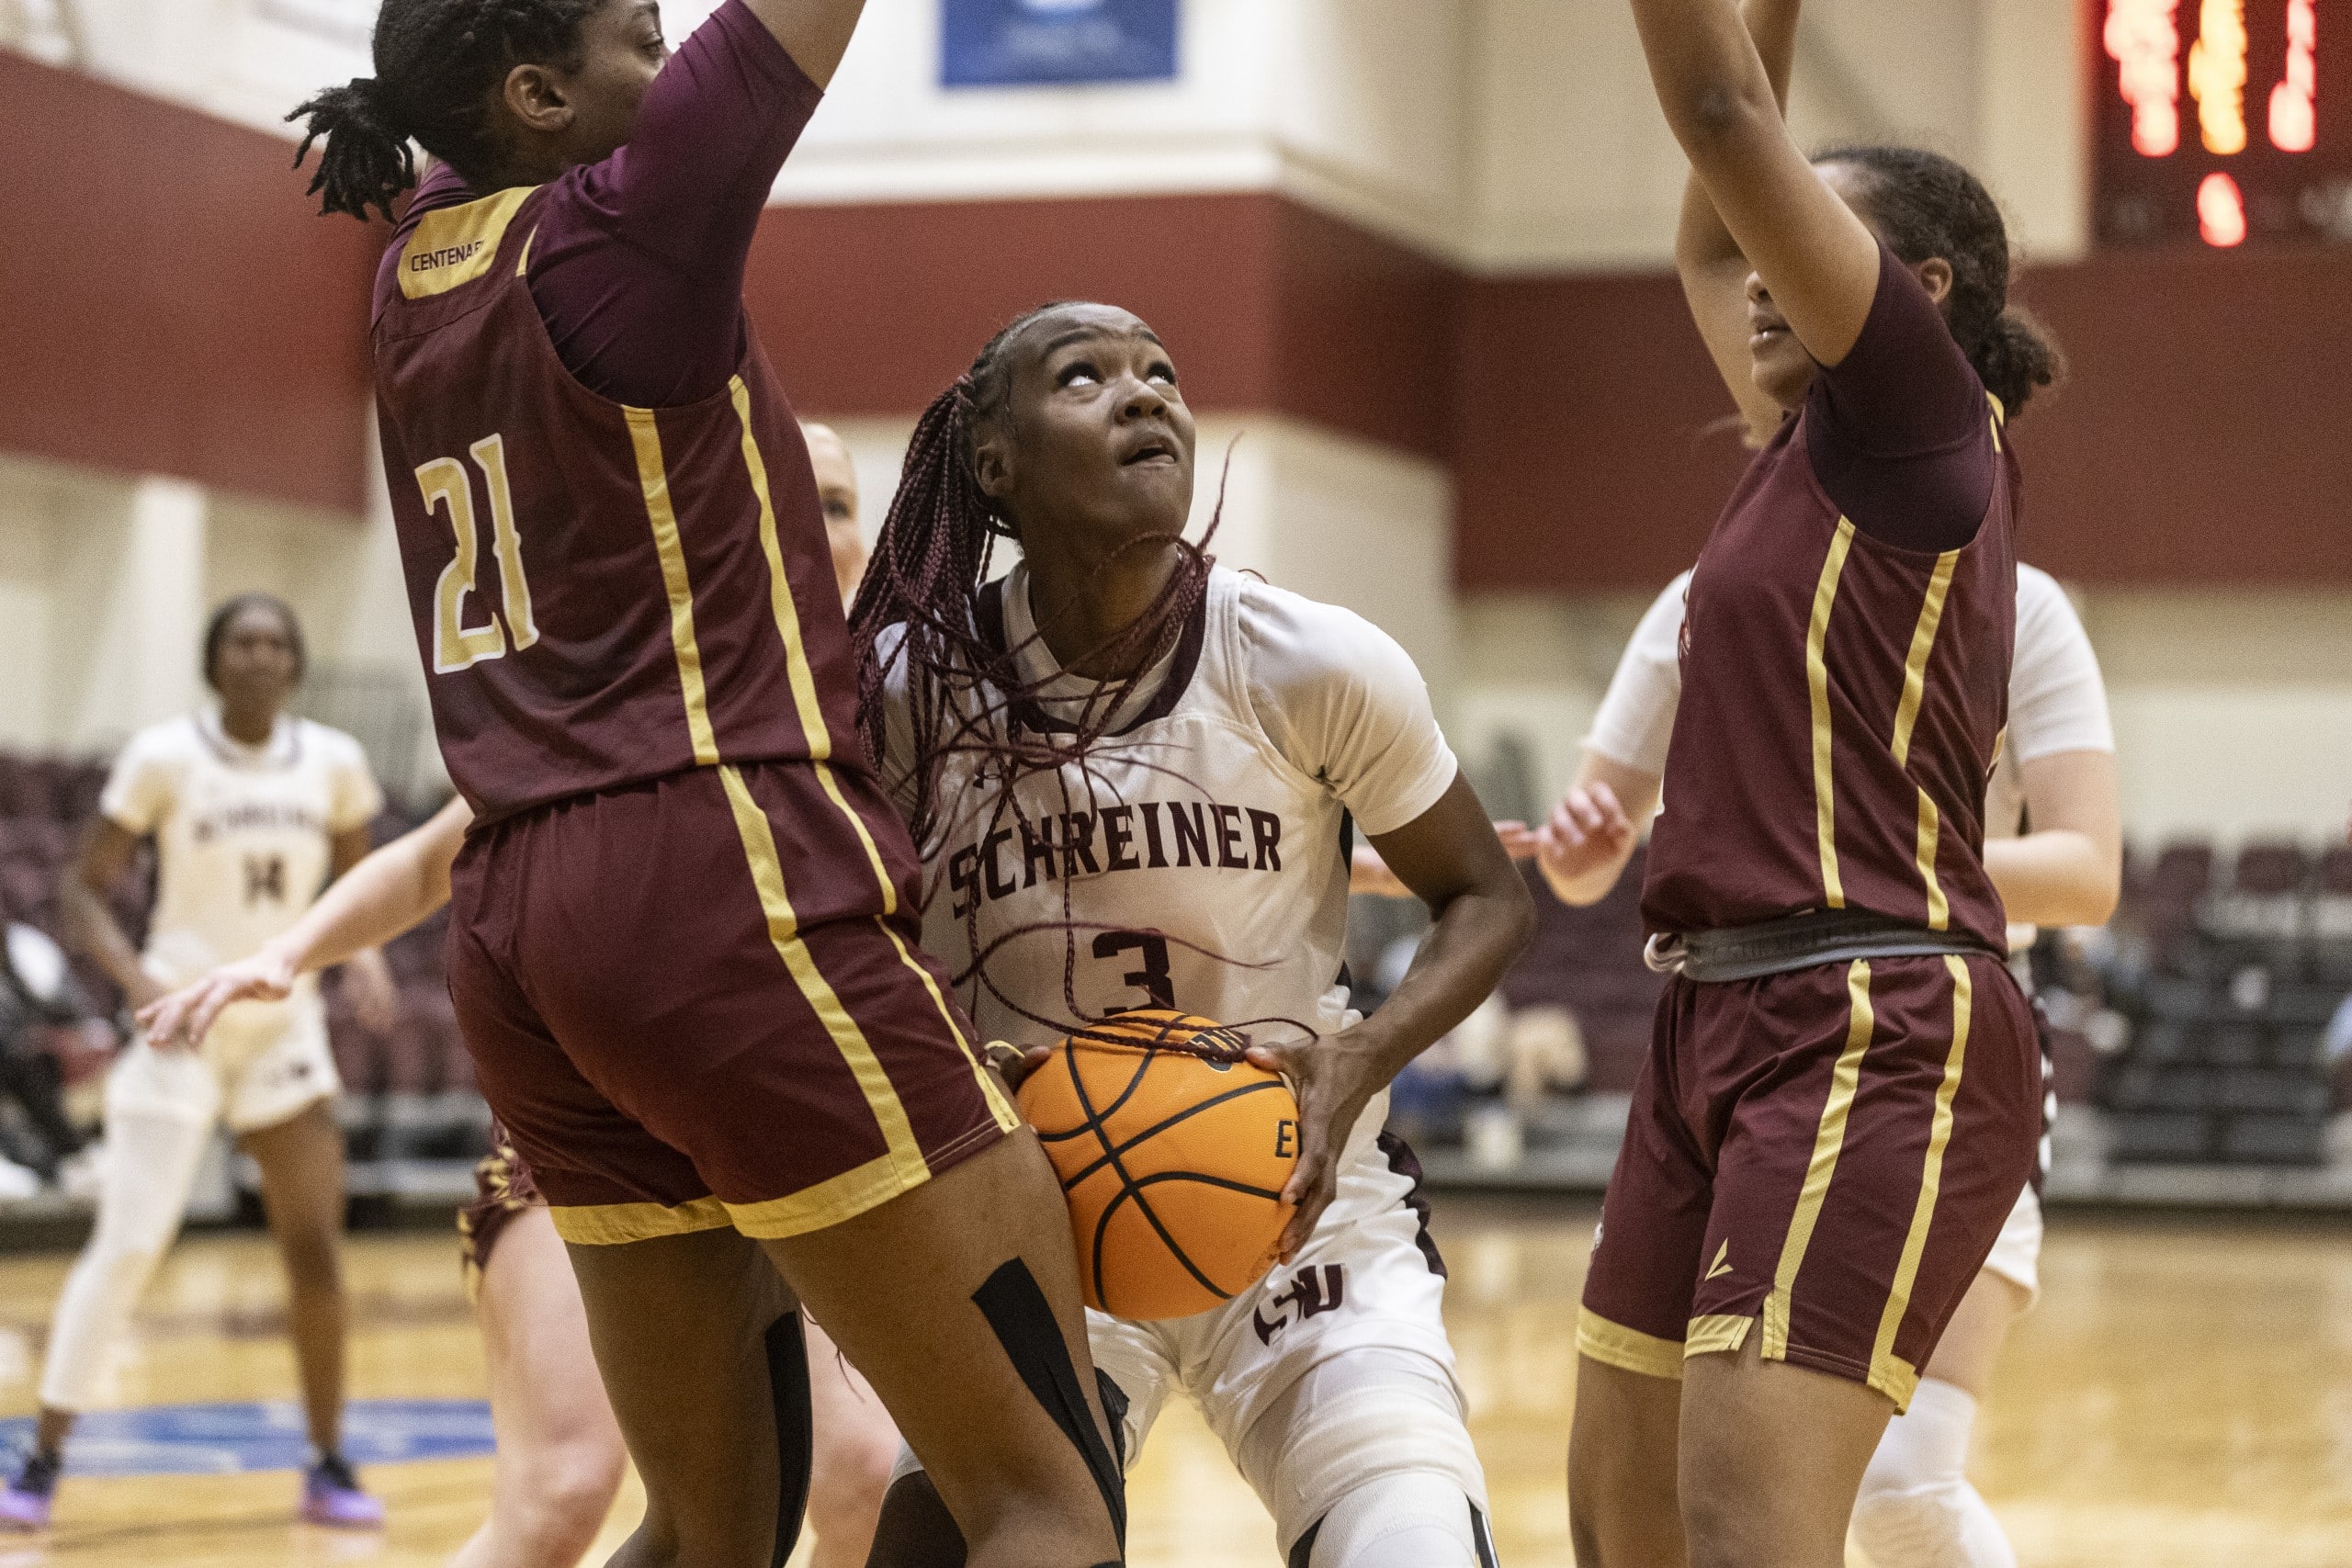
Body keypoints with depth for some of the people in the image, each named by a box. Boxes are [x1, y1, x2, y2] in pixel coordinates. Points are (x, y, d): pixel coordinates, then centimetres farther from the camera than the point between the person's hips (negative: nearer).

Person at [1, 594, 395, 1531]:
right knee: (127, 1245, -8)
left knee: (316, 1248, 0)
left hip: (284, 1023, 4)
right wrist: (135, 977, -21)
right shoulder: (164, 758, -9)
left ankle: (327, 1468, 11)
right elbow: (83, 889, -5)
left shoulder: (333, 763, 1)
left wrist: (363, 954, -7)